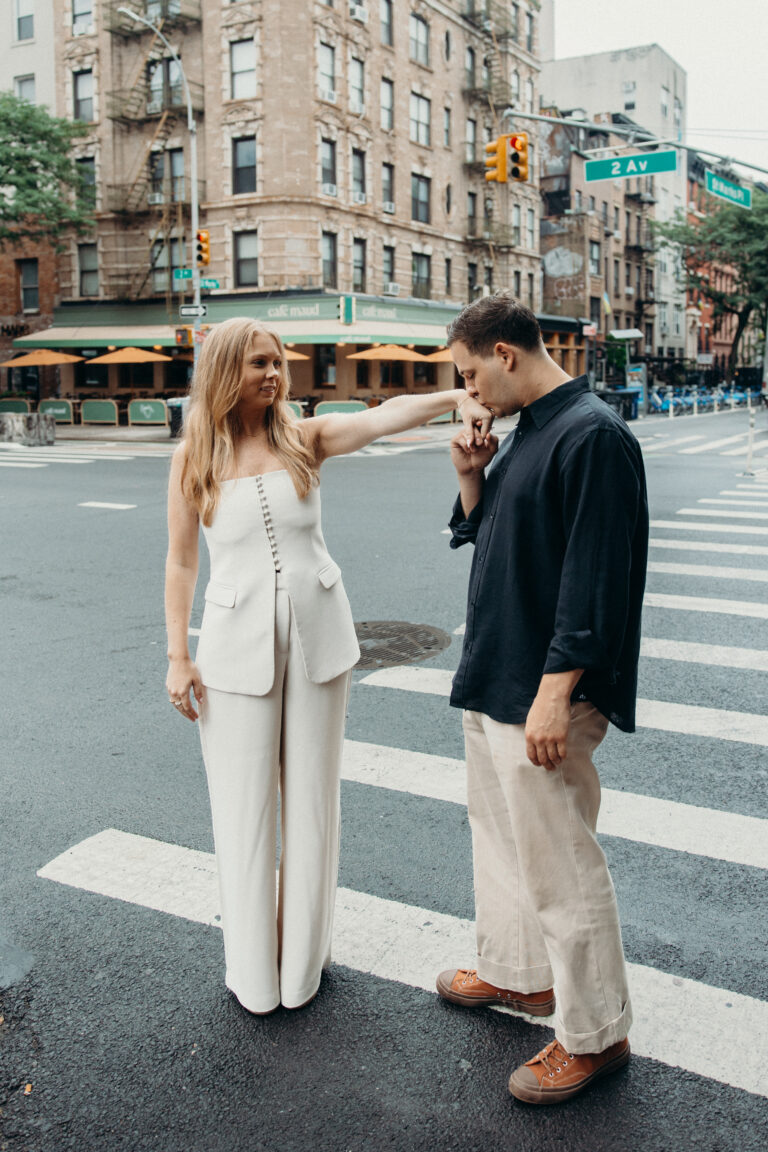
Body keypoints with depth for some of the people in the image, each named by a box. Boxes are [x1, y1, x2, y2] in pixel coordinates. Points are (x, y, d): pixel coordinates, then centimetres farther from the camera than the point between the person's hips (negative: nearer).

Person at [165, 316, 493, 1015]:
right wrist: (178, 657, -1)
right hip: (238, 645, -1)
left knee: (311, 797, 13)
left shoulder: (306, 439, -1)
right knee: (245, 806, 8)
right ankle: (252, 970, 27)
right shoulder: (193, 462, -2)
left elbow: (380, 418, -18)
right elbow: (181, 563, 2)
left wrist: (455, 397, -35)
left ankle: (305, 957, 32)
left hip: (317, 638, 1)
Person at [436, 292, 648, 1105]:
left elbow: (596, 581, -23)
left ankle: (595, 1033, 22)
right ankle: (515, 972, 43)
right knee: (500, 835, 23)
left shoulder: (592, 436, -19)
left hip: (542, 695, -10)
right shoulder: (525, 433, 11)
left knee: (559, 865, 3)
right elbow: (479, 534, 19)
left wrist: (555, 694, -24)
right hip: (492, 680, 10)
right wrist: (472, 476, 1)